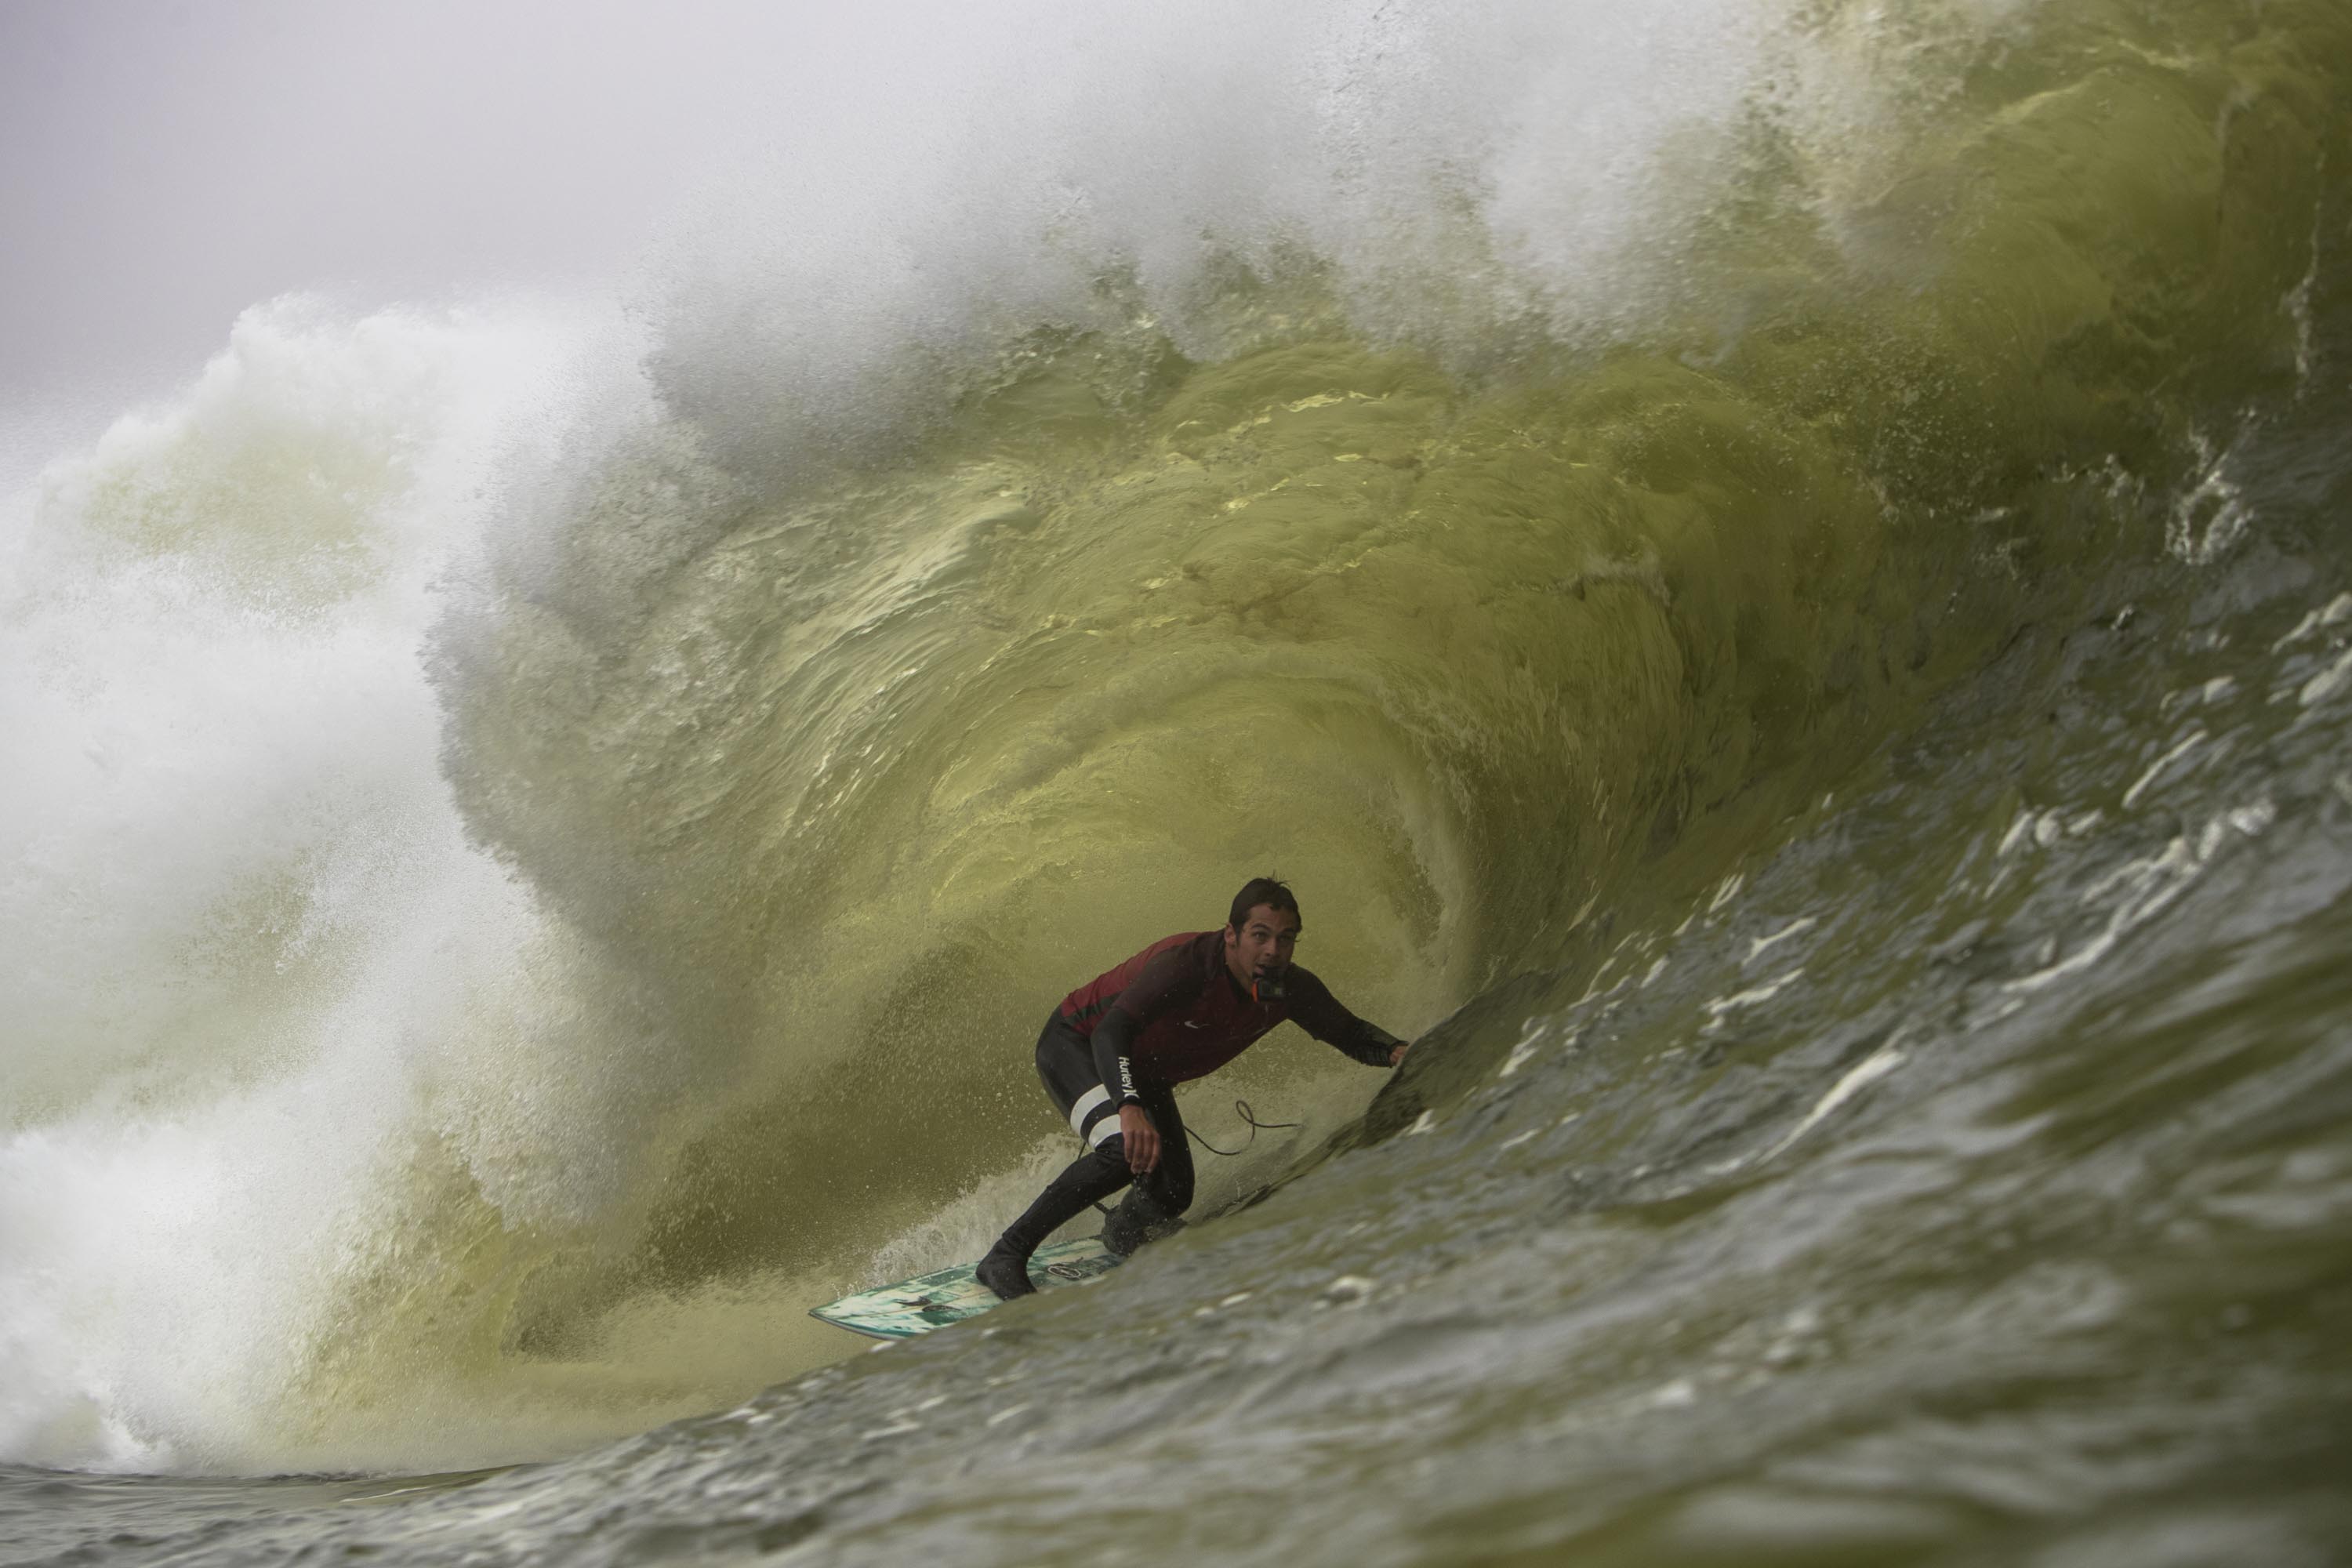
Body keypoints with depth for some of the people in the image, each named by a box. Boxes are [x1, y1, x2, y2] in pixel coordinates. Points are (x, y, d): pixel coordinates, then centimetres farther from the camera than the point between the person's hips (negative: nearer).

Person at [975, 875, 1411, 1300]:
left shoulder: (1292, 989, -16)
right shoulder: (1187, 963, -37)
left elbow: (1350, 1033, 0)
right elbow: (1110, 1031, -45)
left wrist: (1395, 1050, -22)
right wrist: (1130, 1108, -61)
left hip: (1145, 1074, 7)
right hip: (1075, 1045, -7)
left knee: (1171, 1195, -1)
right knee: (1127, 1151, -32)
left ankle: (1121, 1234, 37)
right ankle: (1006, 1255, -22)